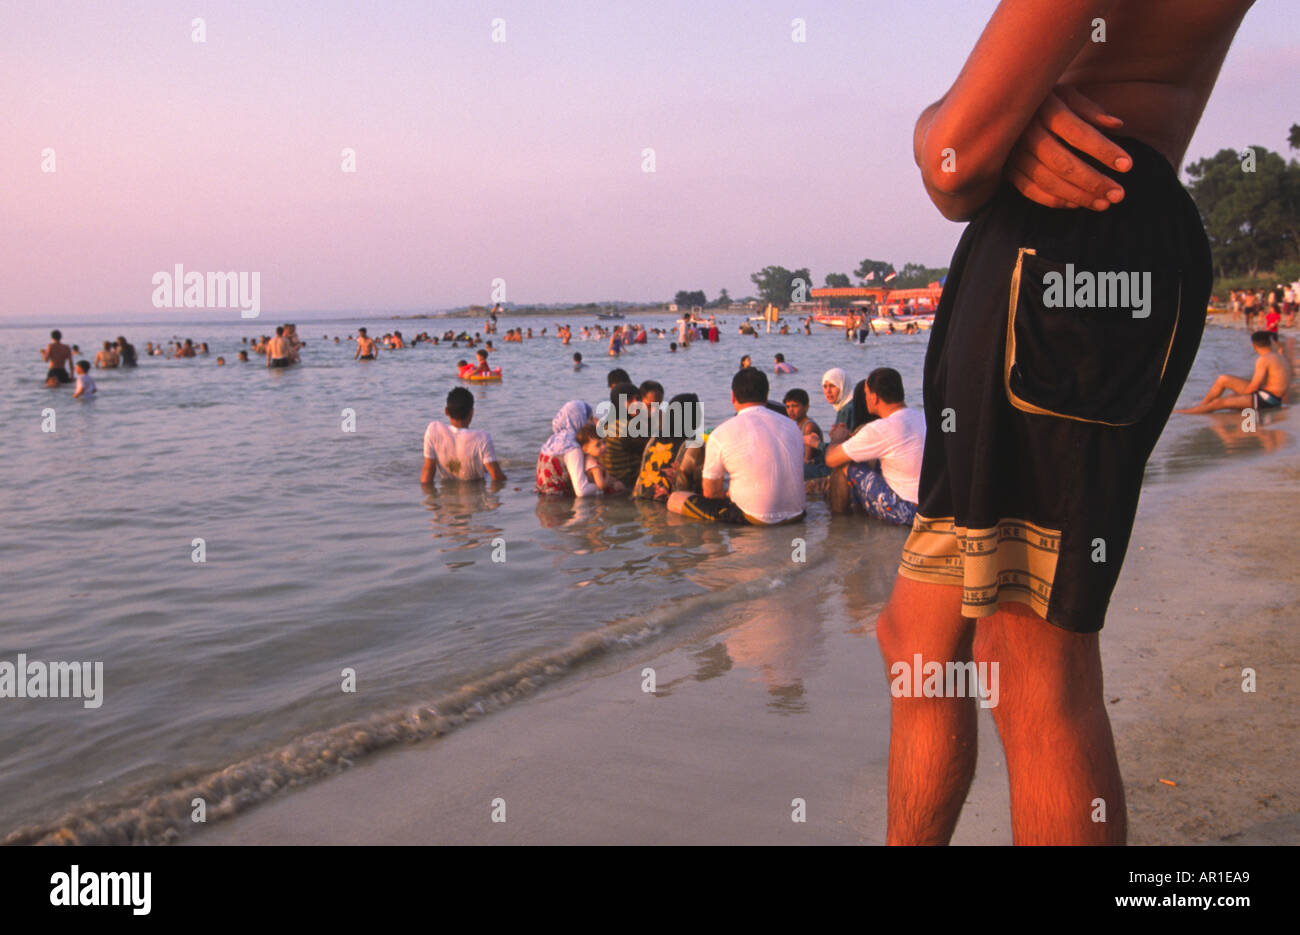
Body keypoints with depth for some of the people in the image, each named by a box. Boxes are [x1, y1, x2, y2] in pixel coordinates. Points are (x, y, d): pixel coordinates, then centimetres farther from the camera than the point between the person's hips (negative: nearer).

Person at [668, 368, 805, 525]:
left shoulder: (721, 434, -6)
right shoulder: (792, 425, 10)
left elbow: (711, 492, 0)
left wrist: (728, 495, 24)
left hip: (754, 519, -6)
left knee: (675, 500, 4)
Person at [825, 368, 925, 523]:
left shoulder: (881, 429, -18)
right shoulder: (922, 417, 6)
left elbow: (831, 459, -9)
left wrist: (837, 438, 12)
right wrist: (850, 437, 27)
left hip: (904, 513, -8)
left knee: (843, 464, 2)